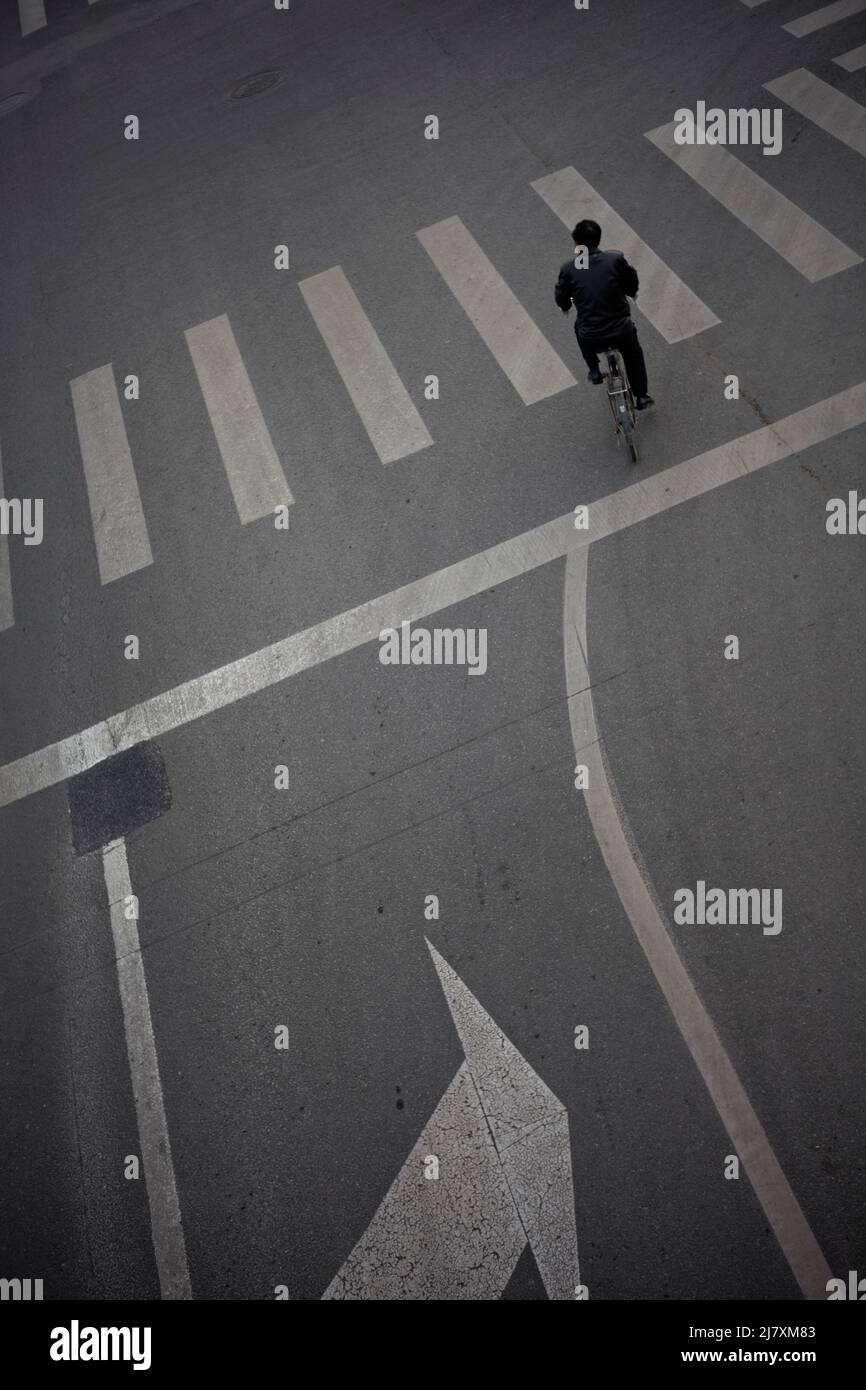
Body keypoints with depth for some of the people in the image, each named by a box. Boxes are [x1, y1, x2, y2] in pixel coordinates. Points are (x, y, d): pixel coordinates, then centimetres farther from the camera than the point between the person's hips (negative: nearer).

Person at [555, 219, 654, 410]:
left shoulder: (569, 269, -9)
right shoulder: (616, 259, -7)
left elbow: (561, 296, 6)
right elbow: (632, 281, 10)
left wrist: (565, 307, 30)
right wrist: (632, 293, 33)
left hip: (591, 338, 0)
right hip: (622, 331, 1)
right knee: (633, 354, 32)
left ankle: (594, 371, 35)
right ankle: (642, 396, 39)